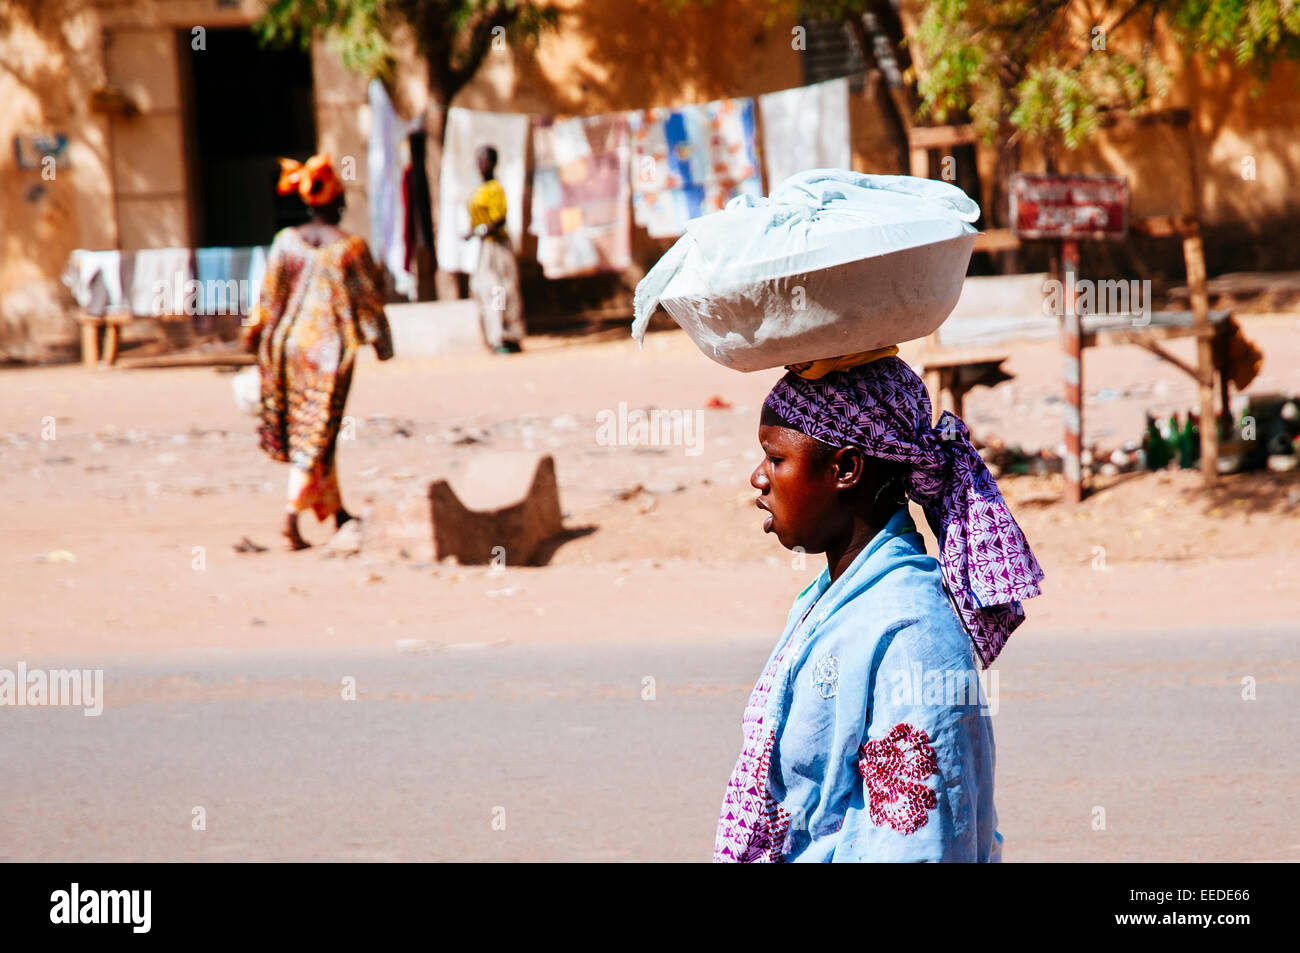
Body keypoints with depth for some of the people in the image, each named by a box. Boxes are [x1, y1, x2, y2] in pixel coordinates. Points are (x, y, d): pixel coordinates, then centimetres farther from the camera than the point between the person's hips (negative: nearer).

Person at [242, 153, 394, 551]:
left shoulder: (286, 242, -2)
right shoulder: (351, 248, -9)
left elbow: (269, 298, 1)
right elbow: (369, 301, -4)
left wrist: (254, 338, 13)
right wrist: (382, 343, 9)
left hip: (287, 343, 4)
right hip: (328, 352, -4)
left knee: (309, 432, 17)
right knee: (317, 435, 1)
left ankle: (336, 511, 26)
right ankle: (292, 515, -10)